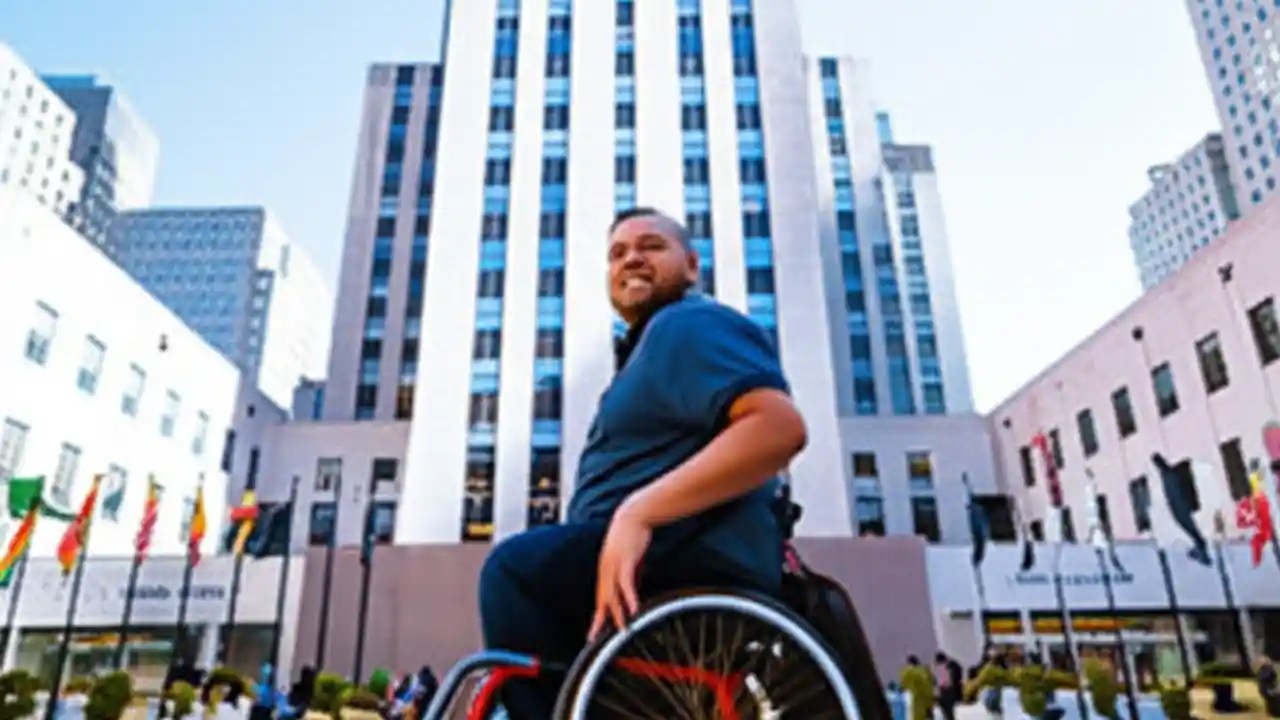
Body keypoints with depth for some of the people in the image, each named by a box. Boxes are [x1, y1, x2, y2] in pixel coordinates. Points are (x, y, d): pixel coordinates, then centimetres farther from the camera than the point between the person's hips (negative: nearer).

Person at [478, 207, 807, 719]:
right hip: (655, 561, 11)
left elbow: (779, 426, -23)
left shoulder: (689, 325, -5)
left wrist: (637, 513, -28)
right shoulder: (653, 343, 28)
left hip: (698, 556, -11)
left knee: (515, 568, -26)